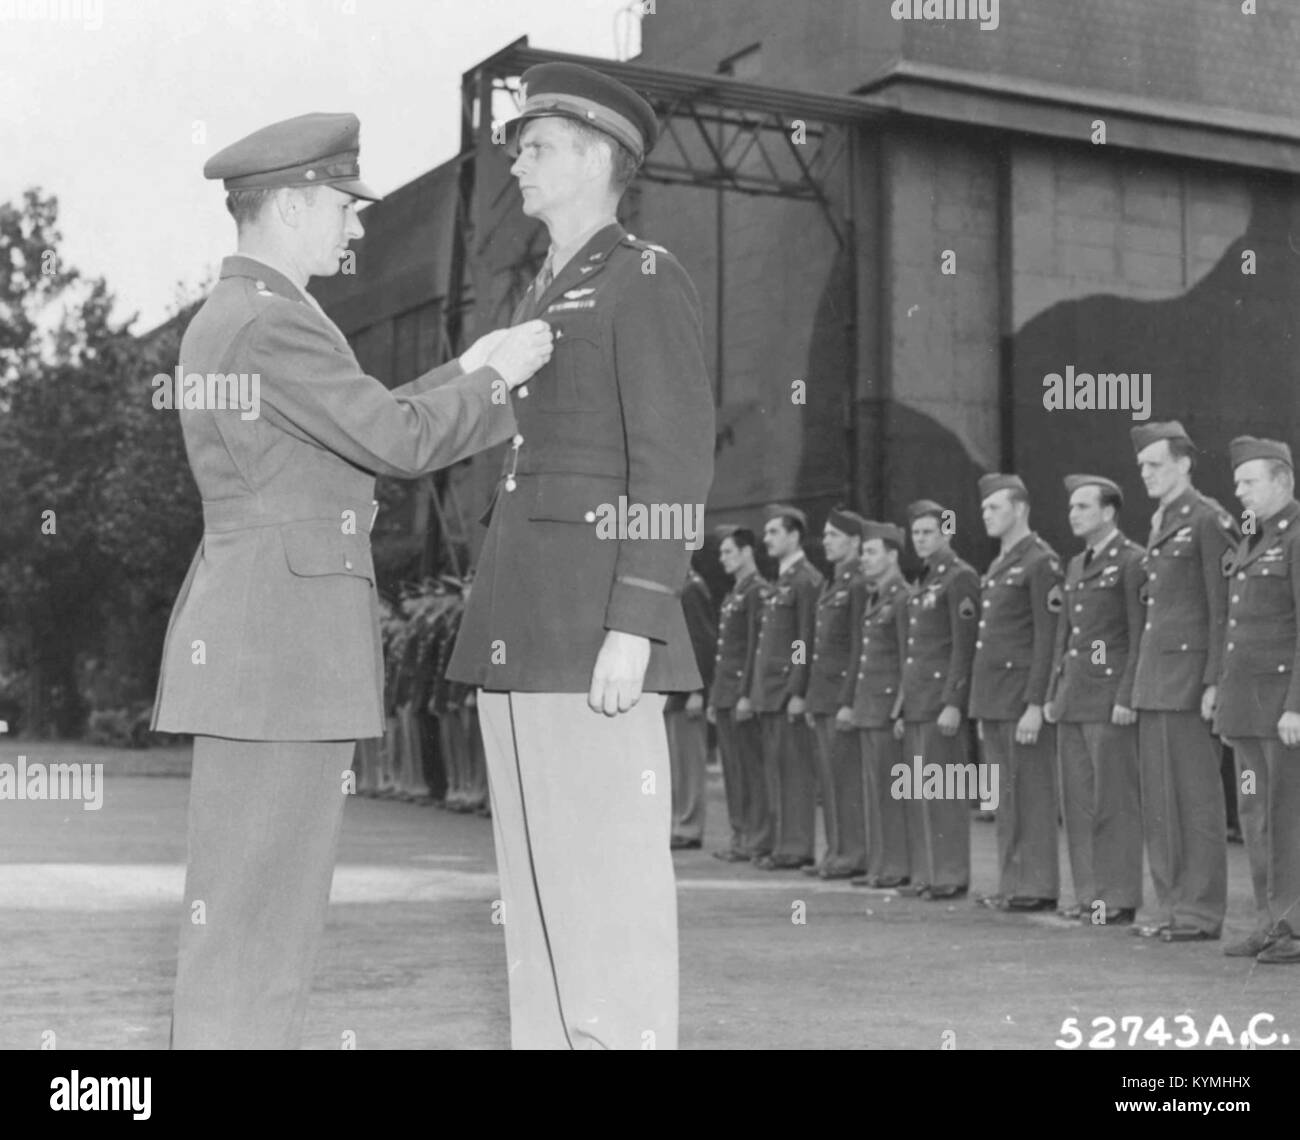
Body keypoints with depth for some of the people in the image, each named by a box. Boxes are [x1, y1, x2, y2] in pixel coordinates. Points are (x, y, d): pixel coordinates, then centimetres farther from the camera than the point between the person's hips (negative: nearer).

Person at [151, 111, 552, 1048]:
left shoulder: (227, 318, 19)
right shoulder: (273, 322, -14)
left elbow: (358, 440, 22)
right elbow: (401, 442, -16)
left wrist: (469, 373, 17)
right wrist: (495, 377, 0)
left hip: (264, 643, 10)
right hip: (280, 637, -10)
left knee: (275, 903, 14)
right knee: (252, 910, -6)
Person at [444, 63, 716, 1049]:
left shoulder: (649, 281, -3)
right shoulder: (542, 299, 24)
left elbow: (676, 467, -12)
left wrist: (632, 628, -21)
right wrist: (497, 635, 19)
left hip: (596, 630, -9)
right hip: (518, 637, 9)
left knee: (612, 882, -8)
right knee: (535, 882, 9)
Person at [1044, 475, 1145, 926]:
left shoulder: (1133, 561, -7)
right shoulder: (1076, 565, 18)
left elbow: (1142, 635, -12)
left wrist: (1127, 698, -18)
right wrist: (1053, 694, 16)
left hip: (1111, 698, -8)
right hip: (1073, 699, 8)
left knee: (1115, 800, -4)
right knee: (1077, 800, 8)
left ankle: (1120, 900, 1)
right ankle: (1090, 894, 14)